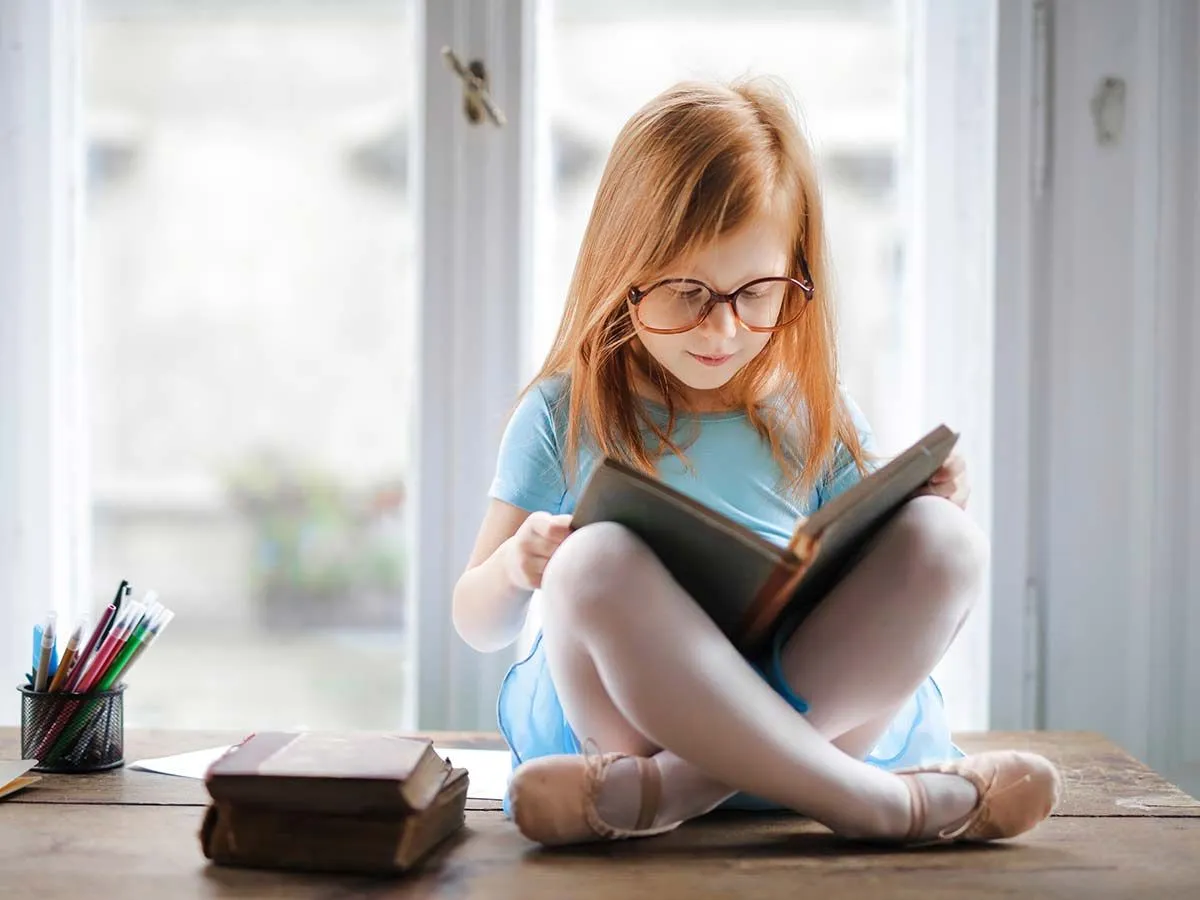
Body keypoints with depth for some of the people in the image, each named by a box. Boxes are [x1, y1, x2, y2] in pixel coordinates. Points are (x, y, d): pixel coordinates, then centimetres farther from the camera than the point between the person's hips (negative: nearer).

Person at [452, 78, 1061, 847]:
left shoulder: (816, 415, 13)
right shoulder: (565, 416, 7)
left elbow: (875, 601, 16)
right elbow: (480, 626, 10)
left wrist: (929, 520, -5)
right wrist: (514, 567, -13)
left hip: (820, 708, 3)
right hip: (625, 710, -2)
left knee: (943, 542, -22)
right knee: (595, 561, -33)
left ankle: (661, 793, -32)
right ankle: (873, 800, -31)